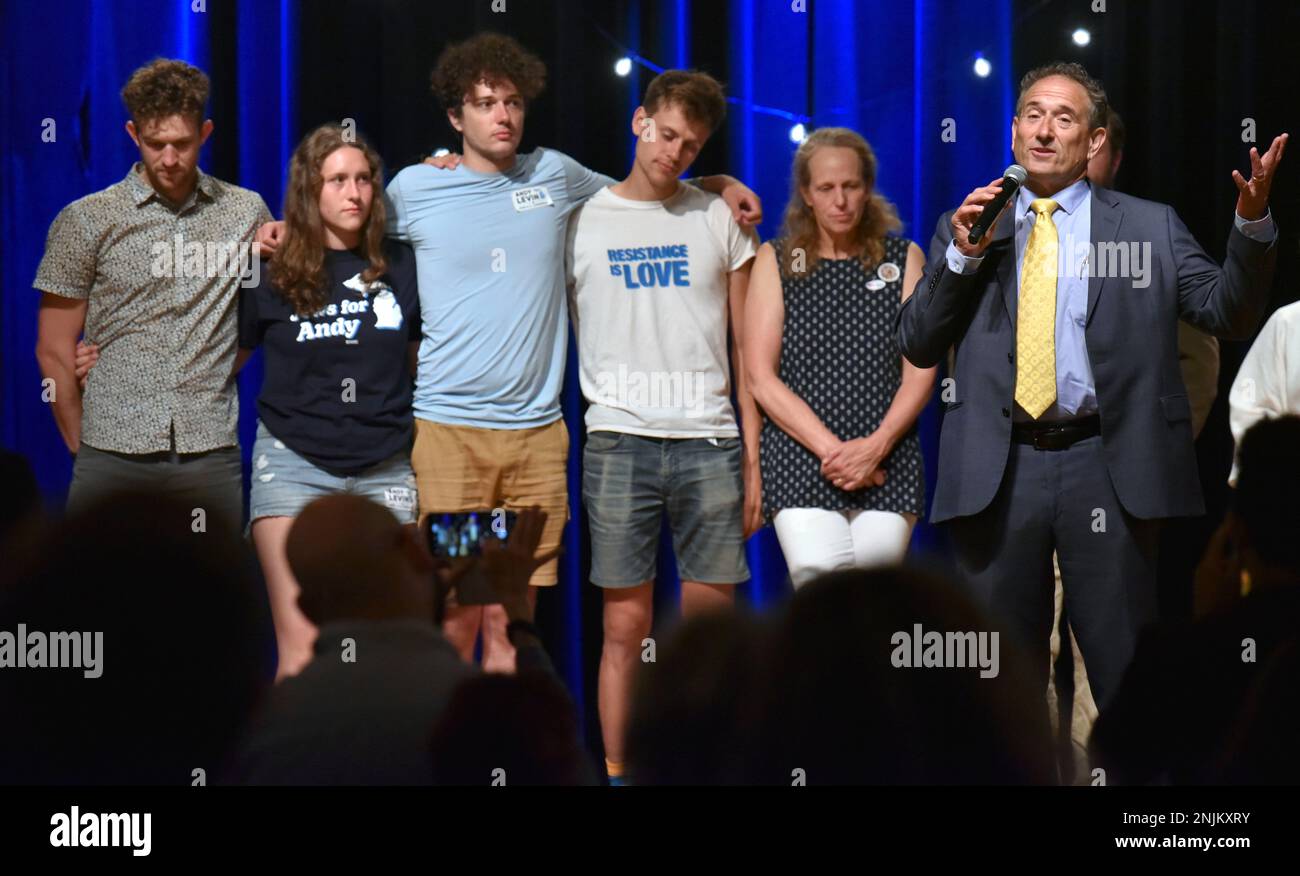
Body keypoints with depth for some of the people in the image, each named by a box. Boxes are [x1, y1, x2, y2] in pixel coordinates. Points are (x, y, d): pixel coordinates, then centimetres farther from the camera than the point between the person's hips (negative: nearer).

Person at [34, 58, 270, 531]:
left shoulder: (247, 212, 8)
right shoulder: (85, 221, 3)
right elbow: (54, 349, 6)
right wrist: (82, 446, 5)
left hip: (211, 455, 1)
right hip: (115, 455, -1)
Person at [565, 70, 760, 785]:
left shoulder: (716, 221, 10)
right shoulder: (582, 221, 6)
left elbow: (746, 349, 11)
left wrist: (753, 458, 6)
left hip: (709, 444, 1)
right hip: (619, 442, -1)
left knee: (712, 628, 1)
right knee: (625, 625, -1)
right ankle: (615, 771, 4)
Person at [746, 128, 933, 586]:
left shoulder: (904, 258, 13)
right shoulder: (776, 260, 10)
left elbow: (920, 372, 7)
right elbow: (762, 378, 3)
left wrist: (876, 446, -9)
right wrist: (831, 449, -8)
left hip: (887, 462, 1)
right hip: (800, 459, -1)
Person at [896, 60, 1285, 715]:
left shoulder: (1149, 226, 10)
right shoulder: (966, 229, 14)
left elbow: (1228, 312, 2)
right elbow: (915, 345, 8)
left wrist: (1252, 224, -13)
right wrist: (963, 257, -5)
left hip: (1106, 467, -1)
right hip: (997, 470, 2)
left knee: (1127, 676, 0)